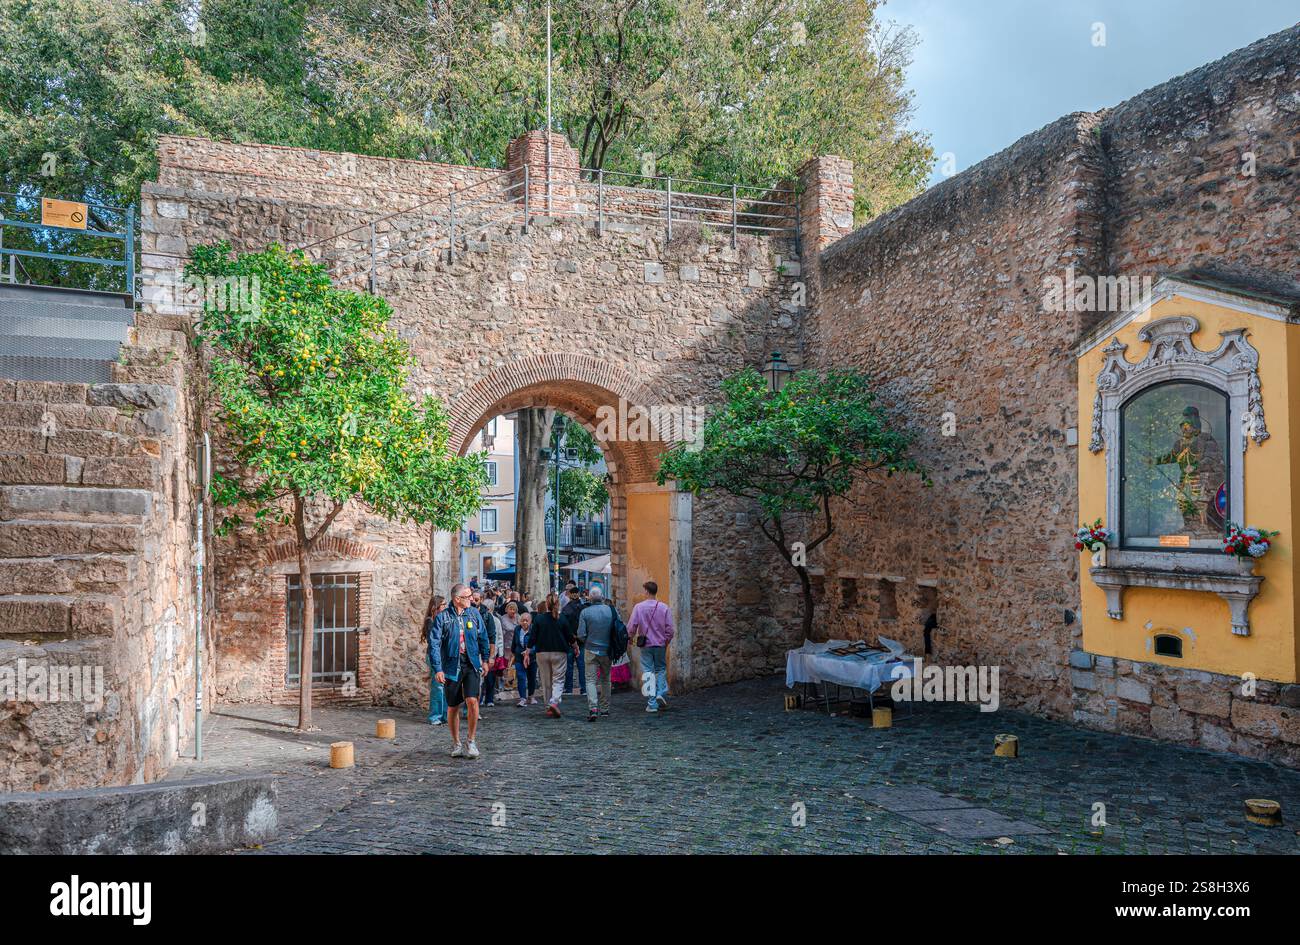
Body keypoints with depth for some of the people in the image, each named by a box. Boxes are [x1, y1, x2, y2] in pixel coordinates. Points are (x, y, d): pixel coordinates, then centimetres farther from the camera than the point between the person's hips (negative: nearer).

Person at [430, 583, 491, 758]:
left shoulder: (474, 613, 3)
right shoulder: (443, 617, -6)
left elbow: (483, 637, 15)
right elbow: (434, 643, -9)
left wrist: (485, 660, 17)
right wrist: (437, 669, -16)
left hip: (471, 665, 1)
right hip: (452, 666, -1)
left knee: (472, 700, -14)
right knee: (453, 707, 7)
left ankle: (472, 741, 2)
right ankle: (456, 744, 24)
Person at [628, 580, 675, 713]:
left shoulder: (638, 607, -7)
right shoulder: (664, 607, -5)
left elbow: (631, 626, -7)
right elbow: (670, 628, -4)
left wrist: (631, 637, 13)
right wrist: (667, 641, 12)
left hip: (645, 645, -1)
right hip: (660, 644, 1)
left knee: (648, 672, 4)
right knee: (661, 669, 18)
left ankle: (652, 704, 3)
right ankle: (661, 693, -2)